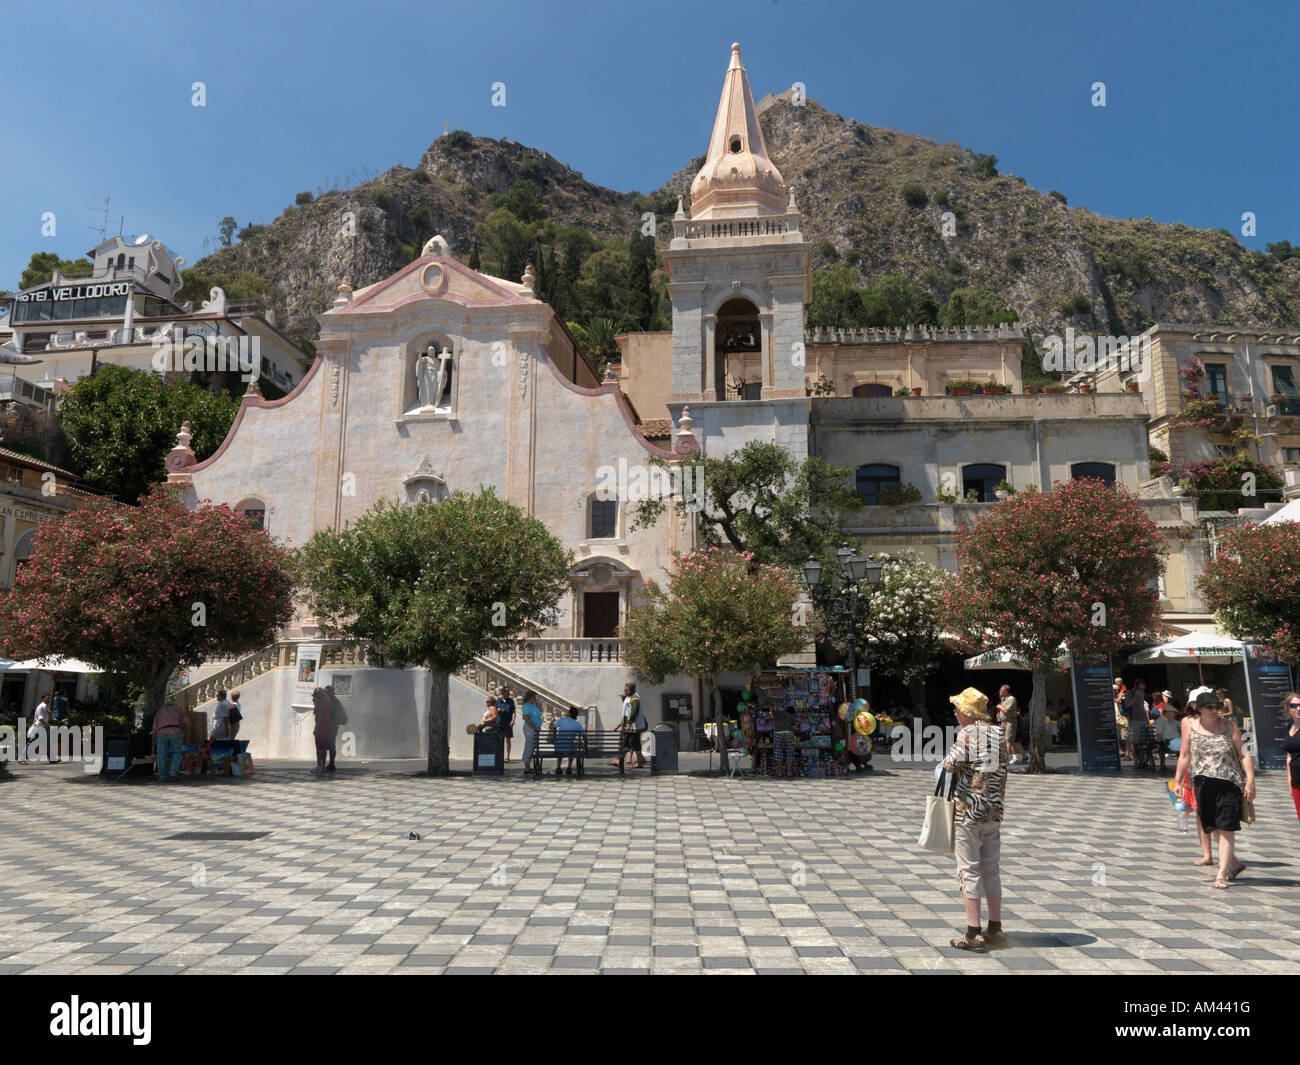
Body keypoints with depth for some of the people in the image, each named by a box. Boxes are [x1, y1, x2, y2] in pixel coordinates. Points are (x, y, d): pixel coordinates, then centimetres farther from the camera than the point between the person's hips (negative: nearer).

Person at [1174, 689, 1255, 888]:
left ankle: (1222, 875, -3)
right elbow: (1185, 755, 11)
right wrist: (1178, 781, 10)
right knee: (1214, 828, 12)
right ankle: (1234, 863, 34)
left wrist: (1250, 781, -7)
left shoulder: (1229, 727, 1)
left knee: (1225, 829, -7)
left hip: (1229, 783, -3)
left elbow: (1244, 754, 2)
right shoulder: (1190, 725, 4)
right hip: (1202, 783, 3)